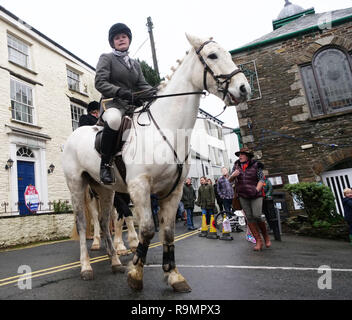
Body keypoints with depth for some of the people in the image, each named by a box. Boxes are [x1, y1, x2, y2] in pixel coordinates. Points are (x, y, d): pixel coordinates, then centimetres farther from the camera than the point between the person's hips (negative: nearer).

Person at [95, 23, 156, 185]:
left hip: (133, 105, 6)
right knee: (114, 119, -42)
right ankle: (105, 164, -27)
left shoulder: (135, 64, 27)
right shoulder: (106, 58, 10)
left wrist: (157, 93, -9)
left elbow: (142, 85, 14)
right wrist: (120, 92, -23)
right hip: (112, 103, -6)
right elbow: (100, 82, -5)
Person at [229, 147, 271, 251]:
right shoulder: (236, 166, 6)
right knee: (249, 218, 2)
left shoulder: (255, 165, -3)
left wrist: (256, 190, -18)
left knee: (257, 216, -13)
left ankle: (266, 236, 13)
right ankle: (258, 241, 11)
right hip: (243, 197, 4)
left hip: (256, 196, -3)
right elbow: (230, 180, 10)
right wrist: (233, 175, -13)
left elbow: (261, 179, -3)